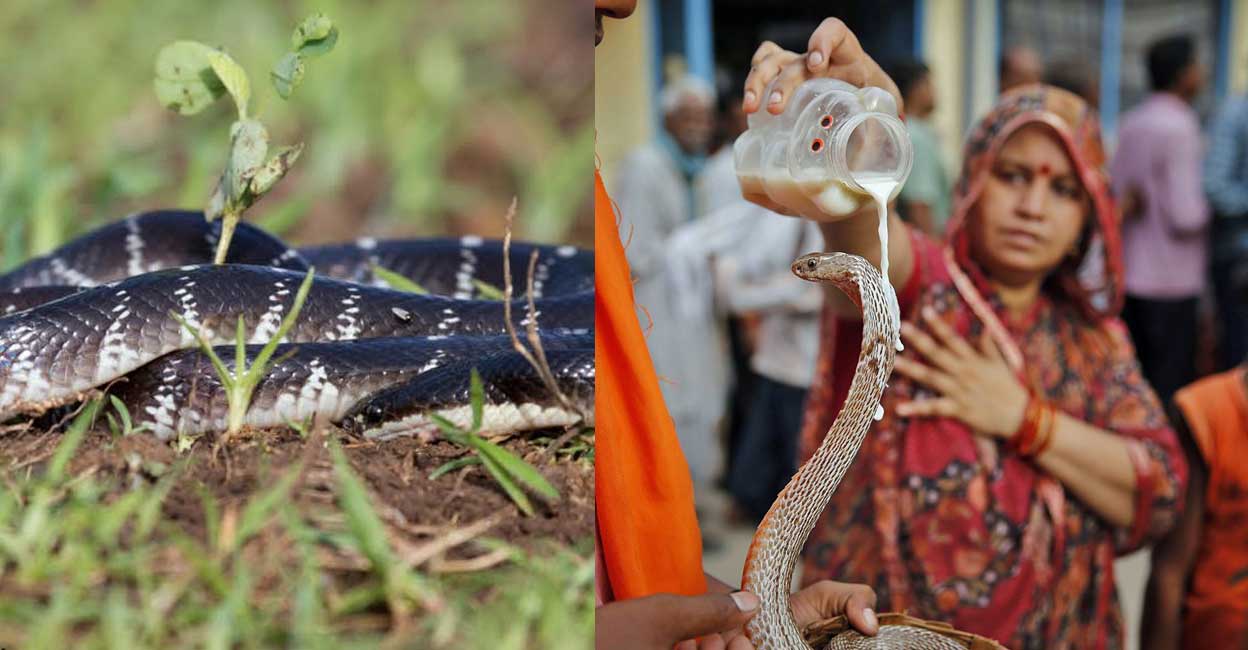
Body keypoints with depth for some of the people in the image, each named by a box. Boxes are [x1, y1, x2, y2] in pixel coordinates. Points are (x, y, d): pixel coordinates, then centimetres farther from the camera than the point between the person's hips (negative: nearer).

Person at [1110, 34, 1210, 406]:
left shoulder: (1131, 123, 8)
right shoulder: (1179, 127, -15)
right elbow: (1185, 216, -18)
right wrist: (1210, 211, 0)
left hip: (1129, 274, 8)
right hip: (1171, 278, -8)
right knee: (1171, 388, -1)